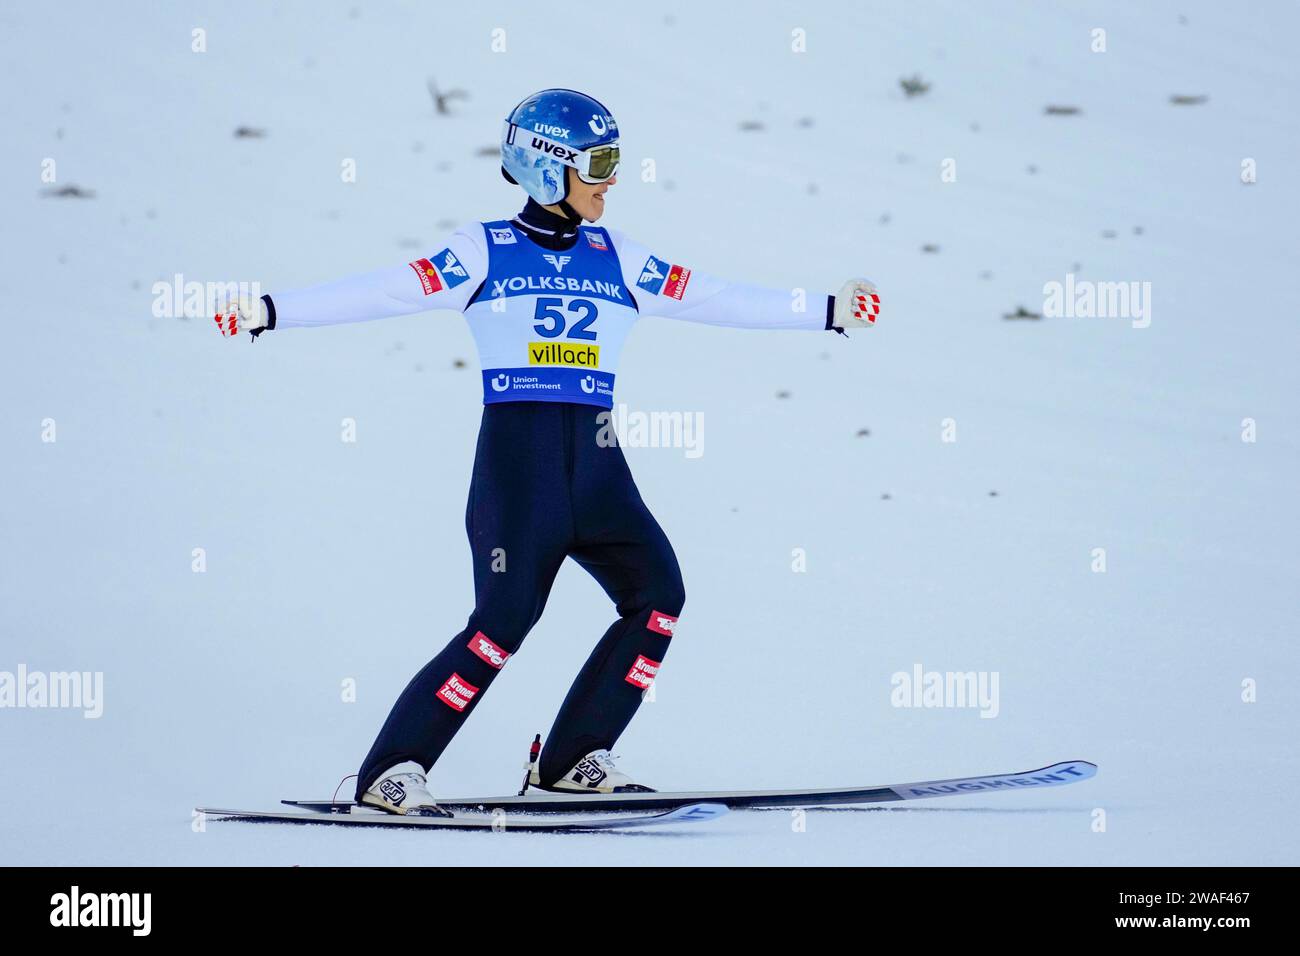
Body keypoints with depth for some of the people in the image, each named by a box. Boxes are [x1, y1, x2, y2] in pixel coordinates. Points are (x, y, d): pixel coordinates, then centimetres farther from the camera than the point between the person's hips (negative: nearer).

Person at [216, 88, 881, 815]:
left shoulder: (616, 259, 15)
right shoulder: (484, 252, 2)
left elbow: (713, 297, 18)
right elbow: (384, 292, -4)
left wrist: (827, 313, 20)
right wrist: (270, 312, -12)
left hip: (597, 461, 6)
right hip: (517, 454, -6)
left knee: (658, 595, -4)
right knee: (506, 620, -15)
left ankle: (574, 757, 8)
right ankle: (392, 769, -6)